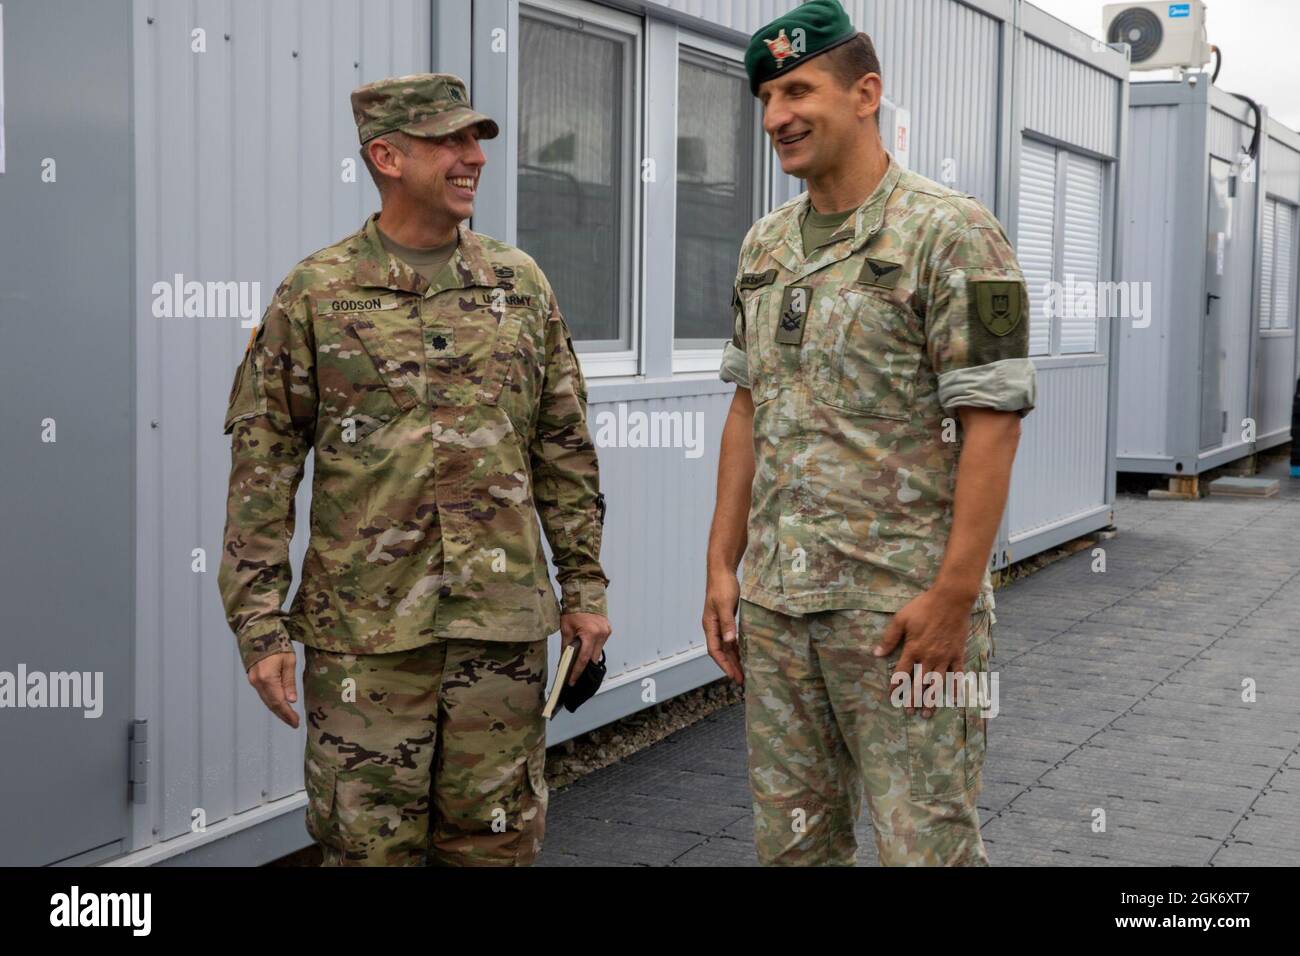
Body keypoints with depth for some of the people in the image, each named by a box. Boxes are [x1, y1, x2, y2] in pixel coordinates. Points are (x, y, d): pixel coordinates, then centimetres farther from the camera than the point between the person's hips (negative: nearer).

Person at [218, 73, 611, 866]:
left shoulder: (520, 284, 7)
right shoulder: (316, 293, -1)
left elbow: (565, 449, 10)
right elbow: (263, 463, -2)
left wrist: (585, 586, 8)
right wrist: (259, 624, -7)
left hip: (503, 618, 2)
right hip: (364, 625, -2)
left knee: (494, 838, 10)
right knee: (369, 839, 7)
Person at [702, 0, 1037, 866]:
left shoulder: (949, 233, -9)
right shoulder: (765, 246, 12)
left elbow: (991, 421, -13)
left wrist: (954, 596, -19)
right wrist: (722, 564, 11)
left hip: (903, 603, -6)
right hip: (774, 600, 7)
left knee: (925, 841, 1)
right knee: (790, 837, 15)